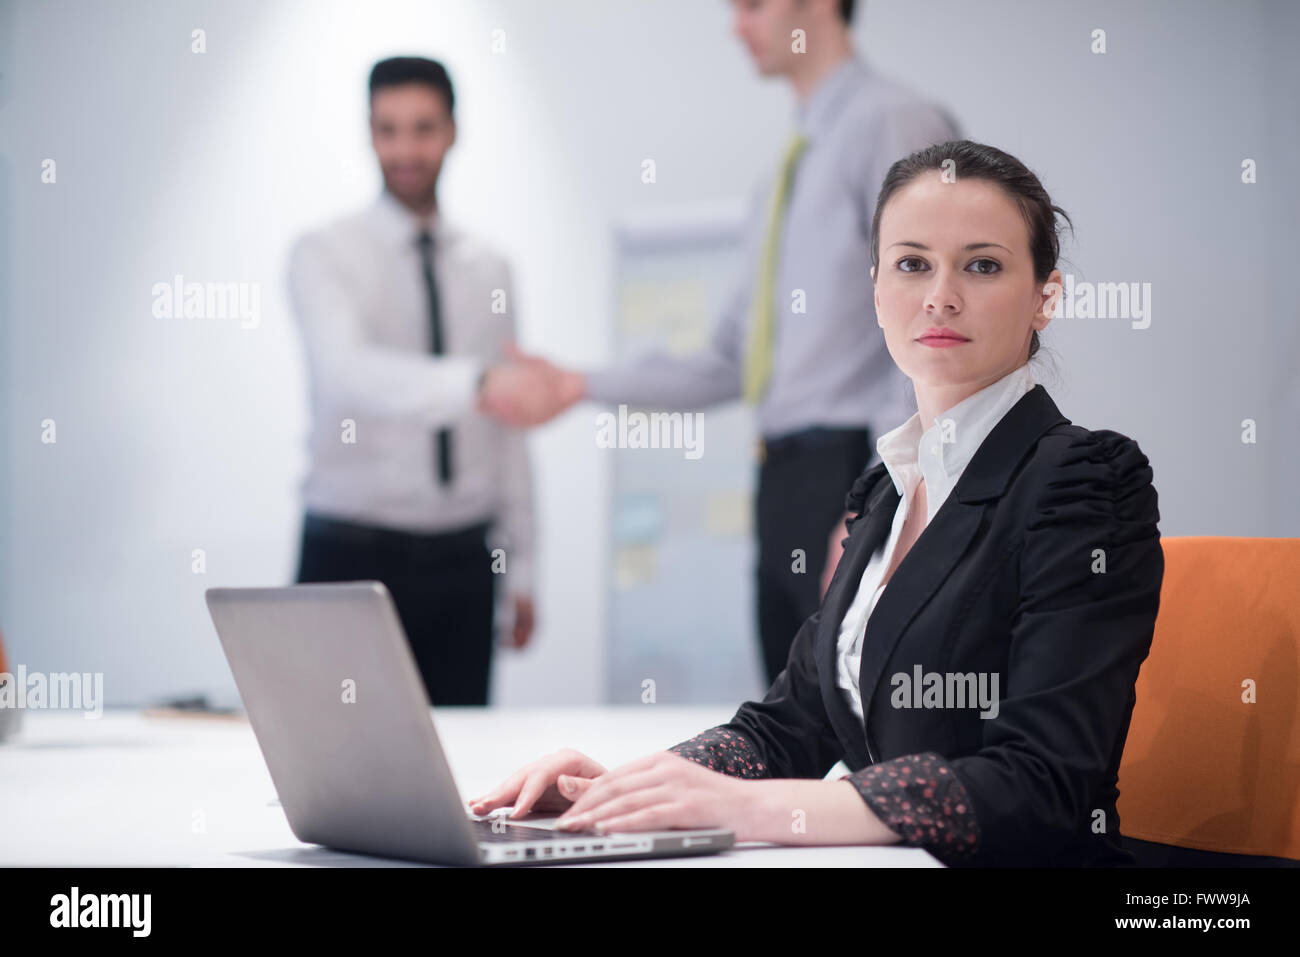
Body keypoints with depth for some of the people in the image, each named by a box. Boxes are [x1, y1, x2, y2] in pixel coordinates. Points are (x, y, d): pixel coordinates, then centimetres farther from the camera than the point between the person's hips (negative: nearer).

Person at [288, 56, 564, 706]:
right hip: (353, 554, -4)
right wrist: (476, 385, -41)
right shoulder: (324, 255, -4)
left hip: (460, 560, 4)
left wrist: (522, 570, 11)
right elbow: (348, 373, -25)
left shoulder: (487, 271, 11)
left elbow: (508, 432, 14)